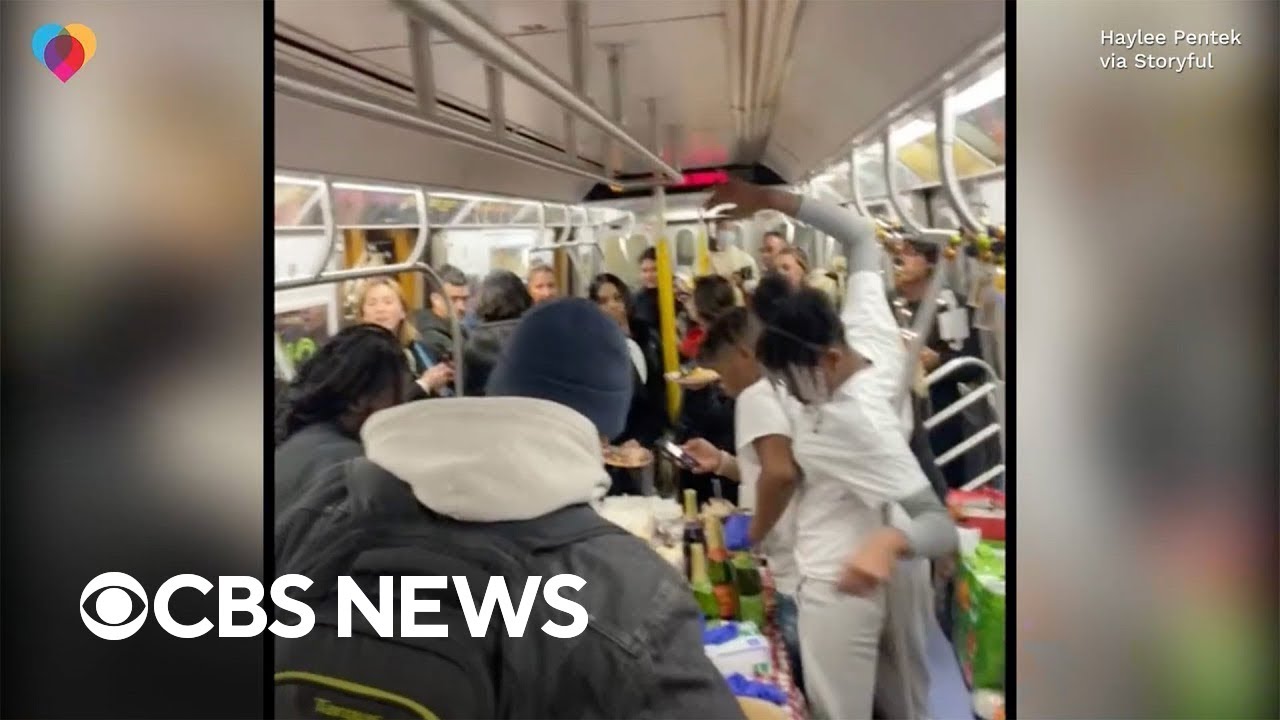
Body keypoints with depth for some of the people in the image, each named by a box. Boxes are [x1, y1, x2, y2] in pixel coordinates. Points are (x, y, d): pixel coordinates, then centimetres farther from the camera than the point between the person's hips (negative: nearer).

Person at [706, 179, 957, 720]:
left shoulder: (859, 422, -34)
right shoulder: (870, 338, -14)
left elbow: (945, 526, -33)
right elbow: (862, 238, 0)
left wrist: (890, 540, -54)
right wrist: (773, 200, -8)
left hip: (842, 583, -8)